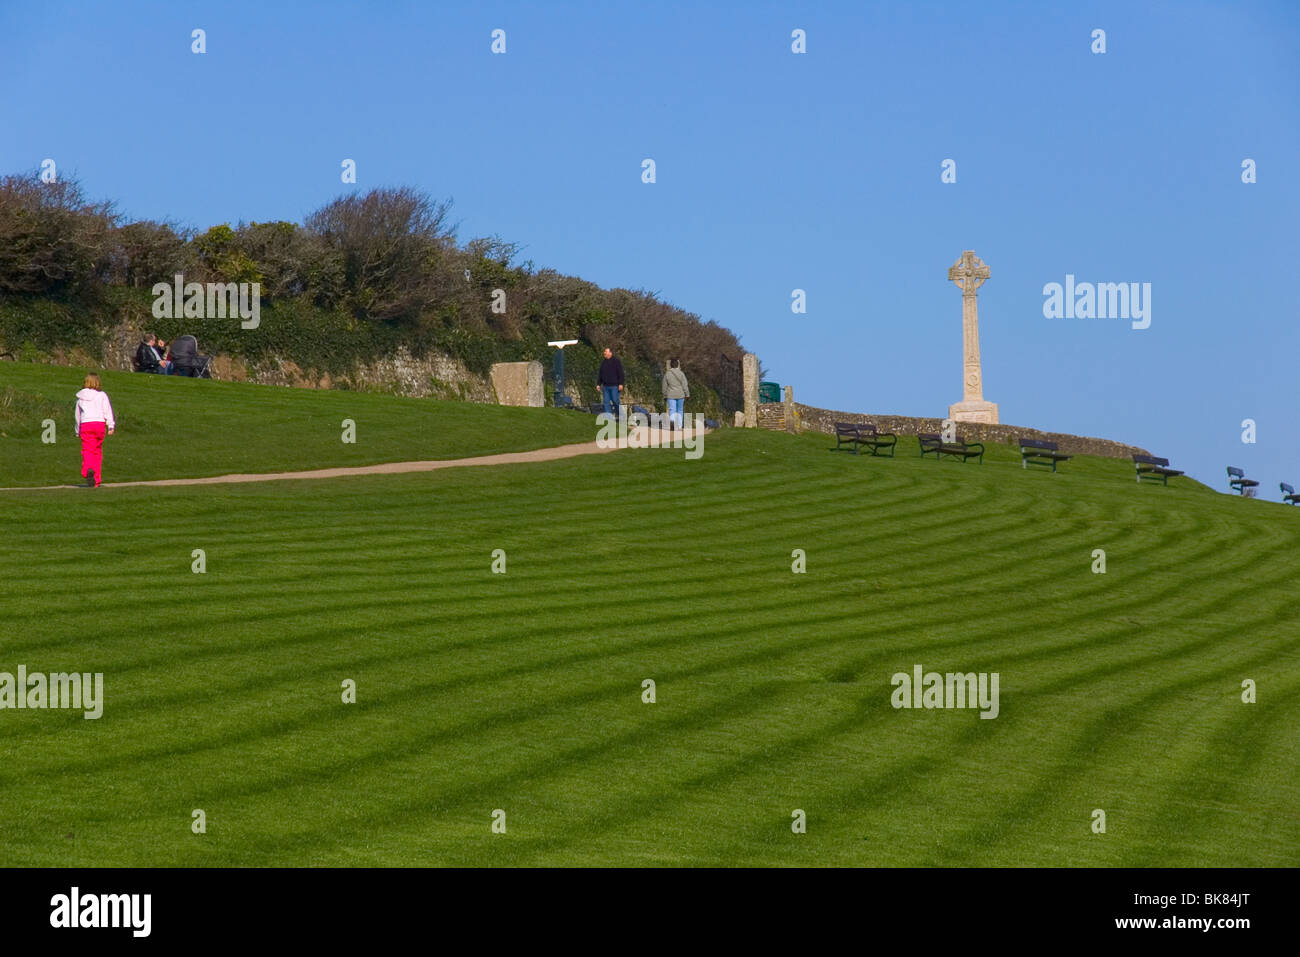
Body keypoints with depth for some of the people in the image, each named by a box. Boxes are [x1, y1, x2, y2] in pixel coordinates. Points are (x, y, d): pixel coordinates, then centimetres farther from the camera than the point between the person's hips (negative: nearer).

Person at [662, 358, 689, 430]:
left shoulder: (667, 374, -1)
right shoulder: (681, 373, -5)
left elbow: (665, 386, 4)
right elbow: (685, 385, -6)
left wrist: (665, 395, 14)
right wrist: (687, 395, 0)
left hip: (671, 395, 0)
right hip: (680, 394, 0)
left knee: (672, 410, -5)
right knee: (679, 410, 13)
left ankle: (672, 420, -37)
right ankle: (679, 427, 11)